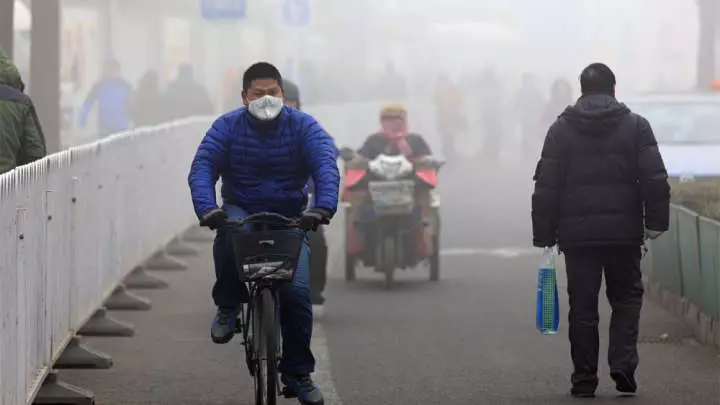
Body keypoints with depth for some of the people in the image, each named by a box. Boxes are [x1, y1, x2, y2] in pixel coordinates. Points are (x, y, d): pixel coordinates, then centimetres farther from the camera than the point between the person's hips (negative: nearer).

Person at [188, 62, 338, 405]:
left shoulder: (303, 126, -3)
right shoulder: (227, 126, -2)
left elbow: (326, 167, -17)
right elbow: (202, 168, -14)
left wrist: (323, 208, -37)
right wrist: (207, 209, -35)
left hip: (290, 221, 0)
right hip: (241, 212, 0)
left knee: (297, 293, -16)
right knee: (228, 236, -38)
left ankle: (298, 373, 3)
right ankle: (228, 306, -11)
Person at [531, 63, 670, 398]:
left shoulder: (561, 129, 3)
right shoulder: (635, 125, 2)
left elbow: (546, 188, 2)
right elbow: (655, 179, -5)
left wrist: (544, 235, 6)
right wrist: (656, 220, 1)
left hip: (577, 233, 0)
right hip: (624, 232, 0)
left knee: (582, 307, 5)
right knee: (626, 297, 14)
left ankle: (584, 379, 5)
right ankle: (622, 362, -4)